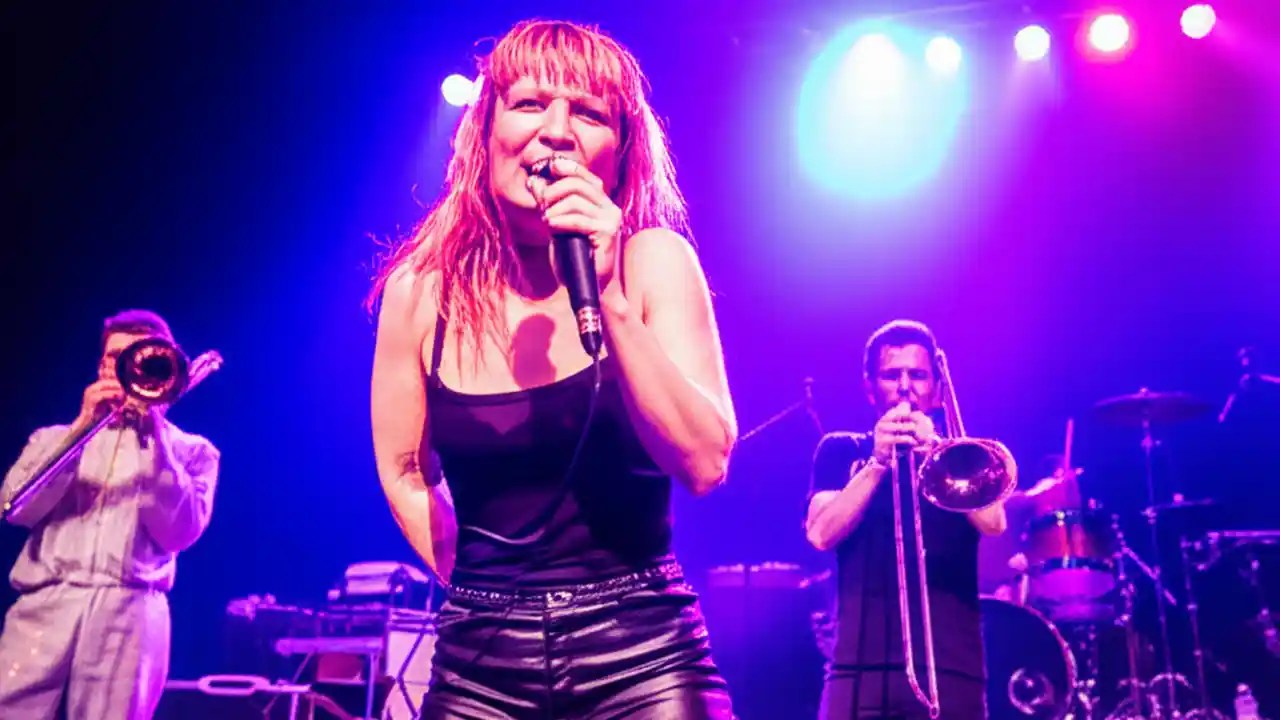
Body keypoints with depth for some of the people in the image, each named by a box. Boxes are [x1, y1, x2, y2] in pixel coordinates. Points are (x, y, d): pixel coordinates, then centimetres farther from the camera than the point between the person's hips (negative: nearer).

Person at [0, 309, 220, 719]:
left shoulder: (192, 451, 15)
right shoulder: (57, 437, 22)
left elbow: (179, 532, 0)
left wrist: (154, 434, -3)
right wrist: (83, 424, 0)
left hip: (130, 615, -1)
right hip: (45, 608, 2)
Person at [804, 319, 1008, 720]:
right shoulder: (841, 451, 13)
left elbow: (993, 522, -5)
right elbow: (821, 534, -2)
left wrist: (935, 450, -13)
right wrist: (878, 461, -9)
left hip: (951, 667, 1)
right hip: (861, 666, 0)